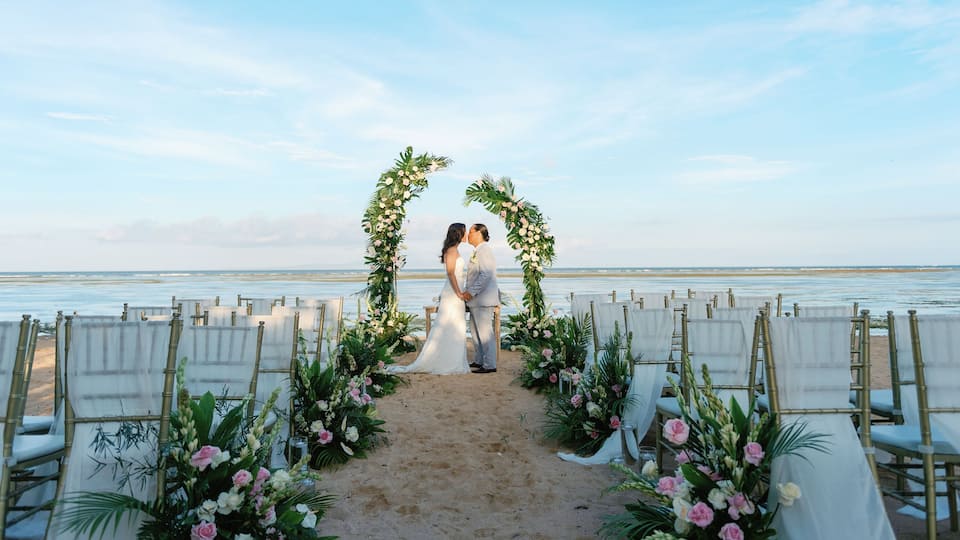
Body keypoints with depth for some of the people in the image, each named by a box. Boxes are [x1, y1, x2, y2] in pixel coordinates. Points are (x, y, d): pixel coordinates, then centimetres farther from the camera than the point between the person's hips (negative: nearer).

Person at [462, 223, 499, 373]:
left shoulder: (484, 249, -14)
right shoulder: (478, 251, 18)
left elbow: (486, 275, -22)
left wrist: (471, 292, -20)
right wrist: (466, 291, 15)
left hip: (483, 299, -11)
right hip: (477, 299, 11)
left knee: (485, 331, -7)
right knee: (476, 331, 16)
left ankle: (490, 365, -2)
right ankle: (479, 361, 26)